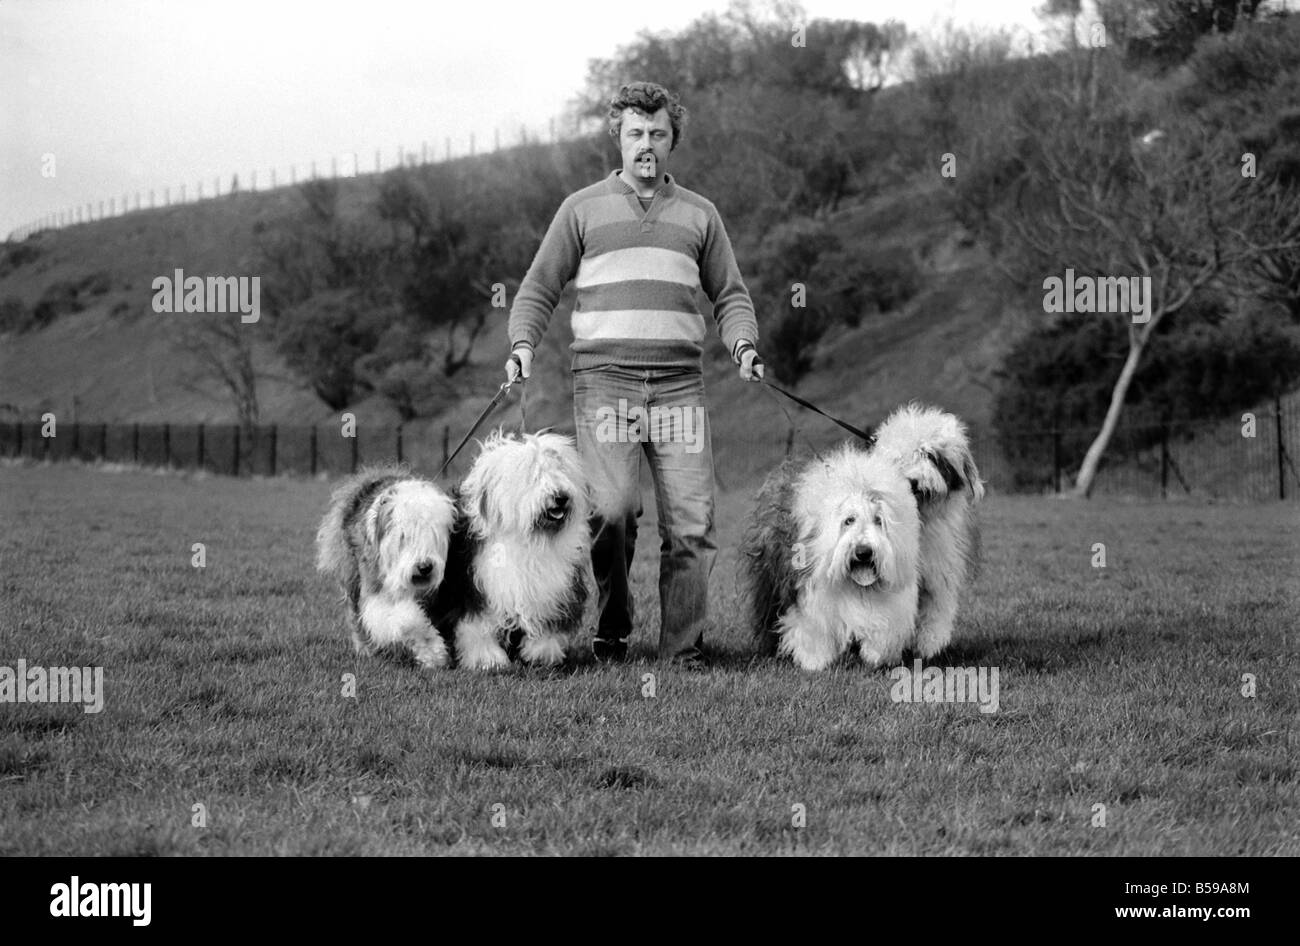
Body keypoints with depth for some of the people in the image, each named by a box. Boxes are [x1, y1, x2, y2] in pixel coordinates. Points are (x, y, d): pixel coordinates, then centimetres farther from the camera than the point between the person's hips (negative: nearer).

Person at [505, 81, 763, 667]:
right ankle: (612, 630, 1)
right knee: (612, 508, -17)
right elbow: (539, 288, 12)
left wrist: (743, 345, -1)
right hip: (604, 378, -2)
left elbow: (730, 295, 19)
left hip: (679, 382, 2)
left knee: (691, 519, -6)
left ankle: (682, 647, 1)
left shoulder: (698, 214, 18)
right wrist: (523, 344, -6)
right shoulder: (583, 209, 12)